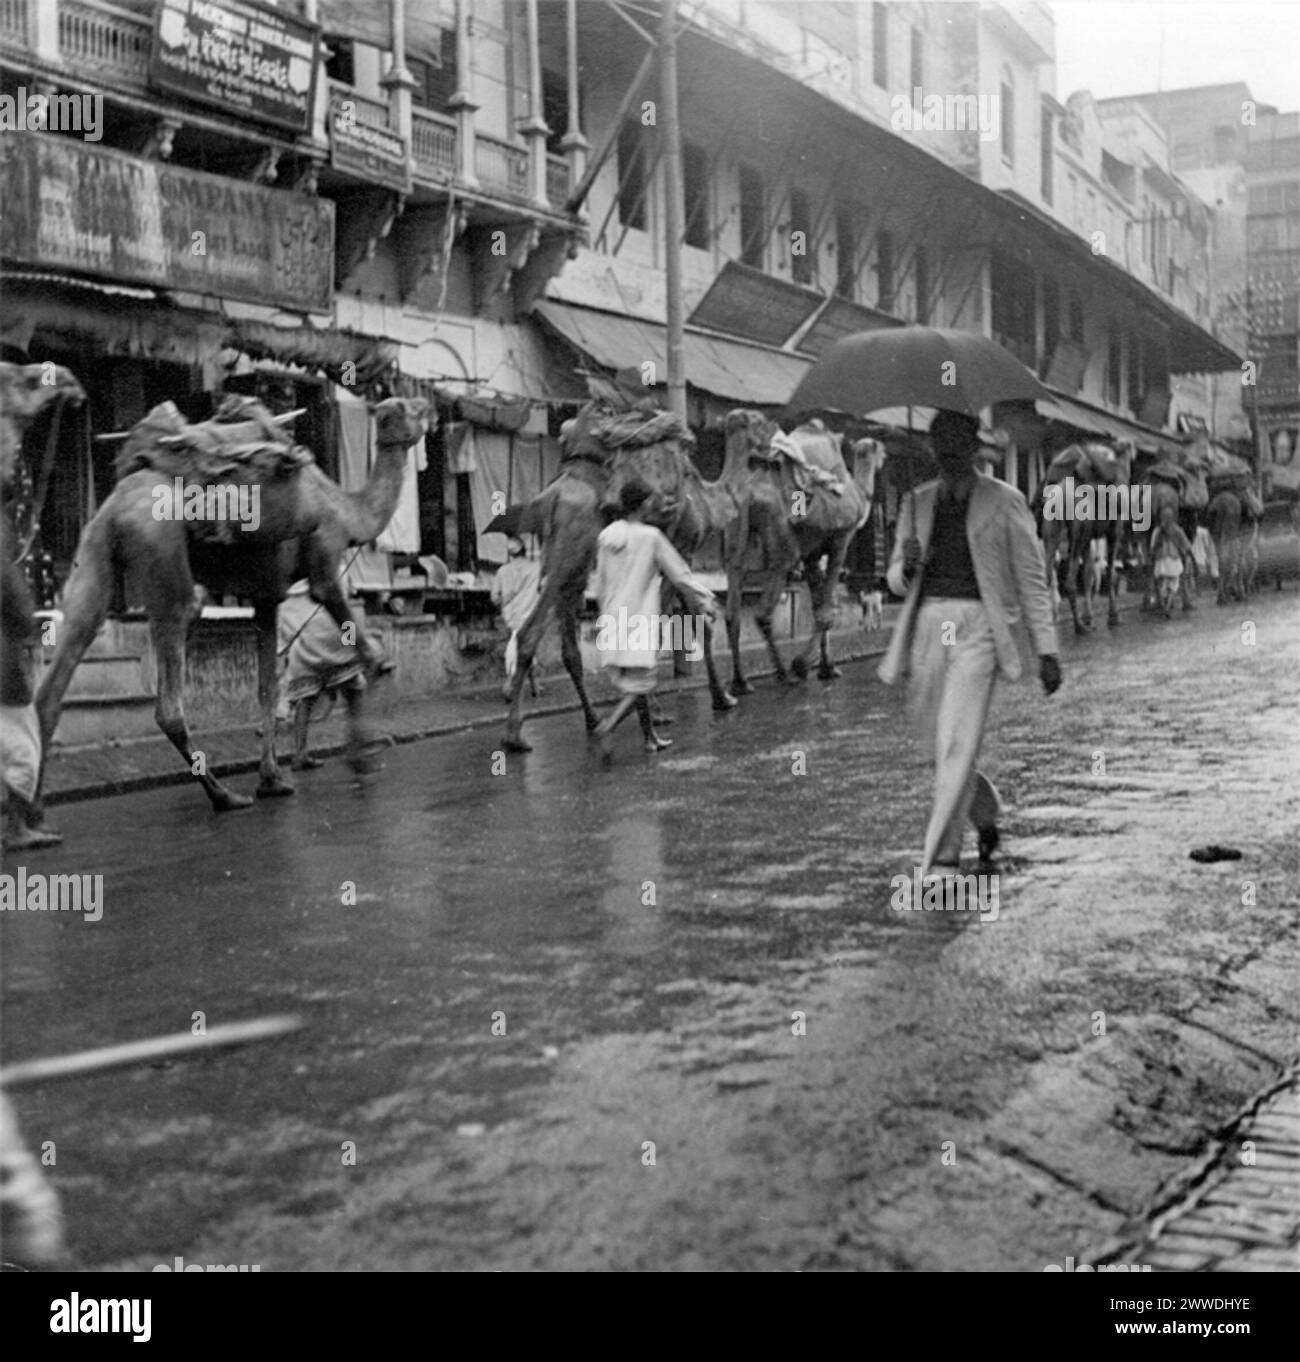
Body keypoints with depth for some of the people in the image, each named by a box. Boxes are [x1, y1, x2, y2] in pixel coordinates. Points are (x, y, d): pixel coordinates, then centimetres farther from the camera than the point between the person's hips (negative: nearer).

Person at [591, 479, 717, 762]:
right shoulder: (651, 538, -13)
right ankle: (608, 725, -23)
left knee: (634, 683, 18)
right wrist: (704, 600, 9)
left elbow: (601, 585, 10)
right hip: (642, 621, -6)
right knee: (640, 684, -1)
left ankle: (650, 737, 27)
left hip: (613, 621, 6)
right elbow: (679, 574, -5)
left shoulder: (606, 537, 3)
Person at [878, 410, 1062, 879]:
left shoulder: (1003, 502, 1)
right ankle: (986, 812, 41)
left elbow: (1031, 578, 2)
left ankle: (941, 860, -10)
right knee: (939, 743, 13)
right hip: (927, 625, 5)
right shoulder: (917, 503, 13)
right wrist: (907, 564, -9)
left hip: (977, 628, -5)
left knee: (957, 744, -14)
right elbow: (896, 581, 16)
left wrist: (1046, 650, -2)